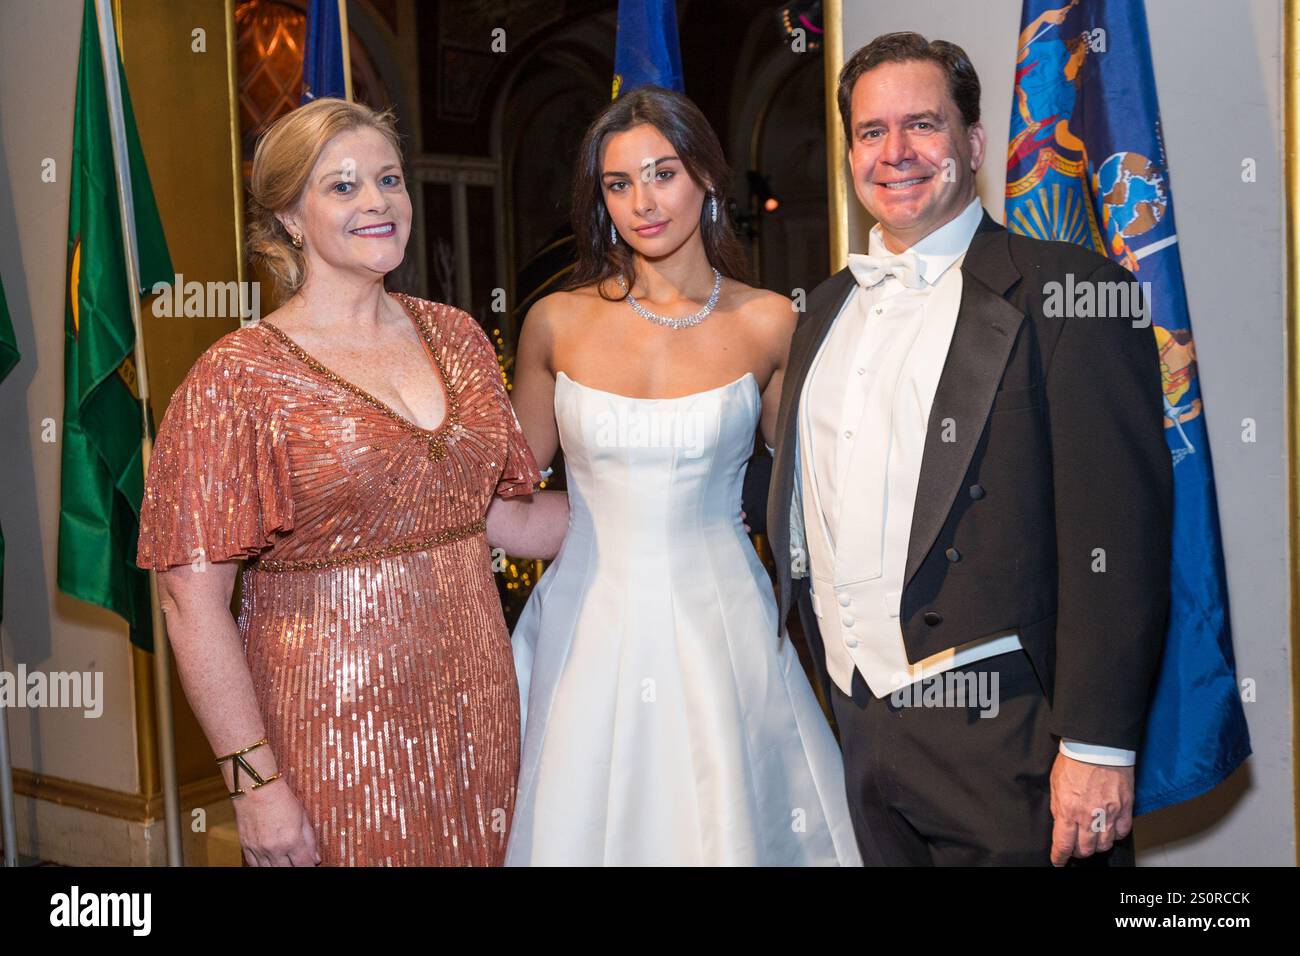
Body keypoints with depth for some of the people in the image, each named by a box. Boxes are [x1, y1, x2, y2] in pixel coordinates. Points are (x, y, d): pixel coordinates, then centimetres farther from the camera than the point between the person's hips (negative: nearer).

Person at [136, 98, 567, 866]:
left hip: (474, 705, 5)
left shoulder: (455, 336, 5)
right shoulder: (239, 378, -10)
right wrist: (255, 779, -15)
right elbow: (193, 601, -12)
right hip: (334, 724, -5)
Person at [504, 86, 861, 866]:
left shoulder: (770, 324, -3)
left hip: (720, 626, 0)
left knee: (728, 828, 10)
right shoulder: (558, 323, -1)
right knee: (586, 827, 12)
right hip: (591, 628, 1)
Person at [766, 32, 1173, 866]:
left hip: (1001, 735, -6)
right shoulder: (830, 308, 12)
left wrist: (1097, 744, -17)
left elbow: (1119, 534, -14)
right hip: (855, 728, 6)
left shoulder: (1066, 290, -9)